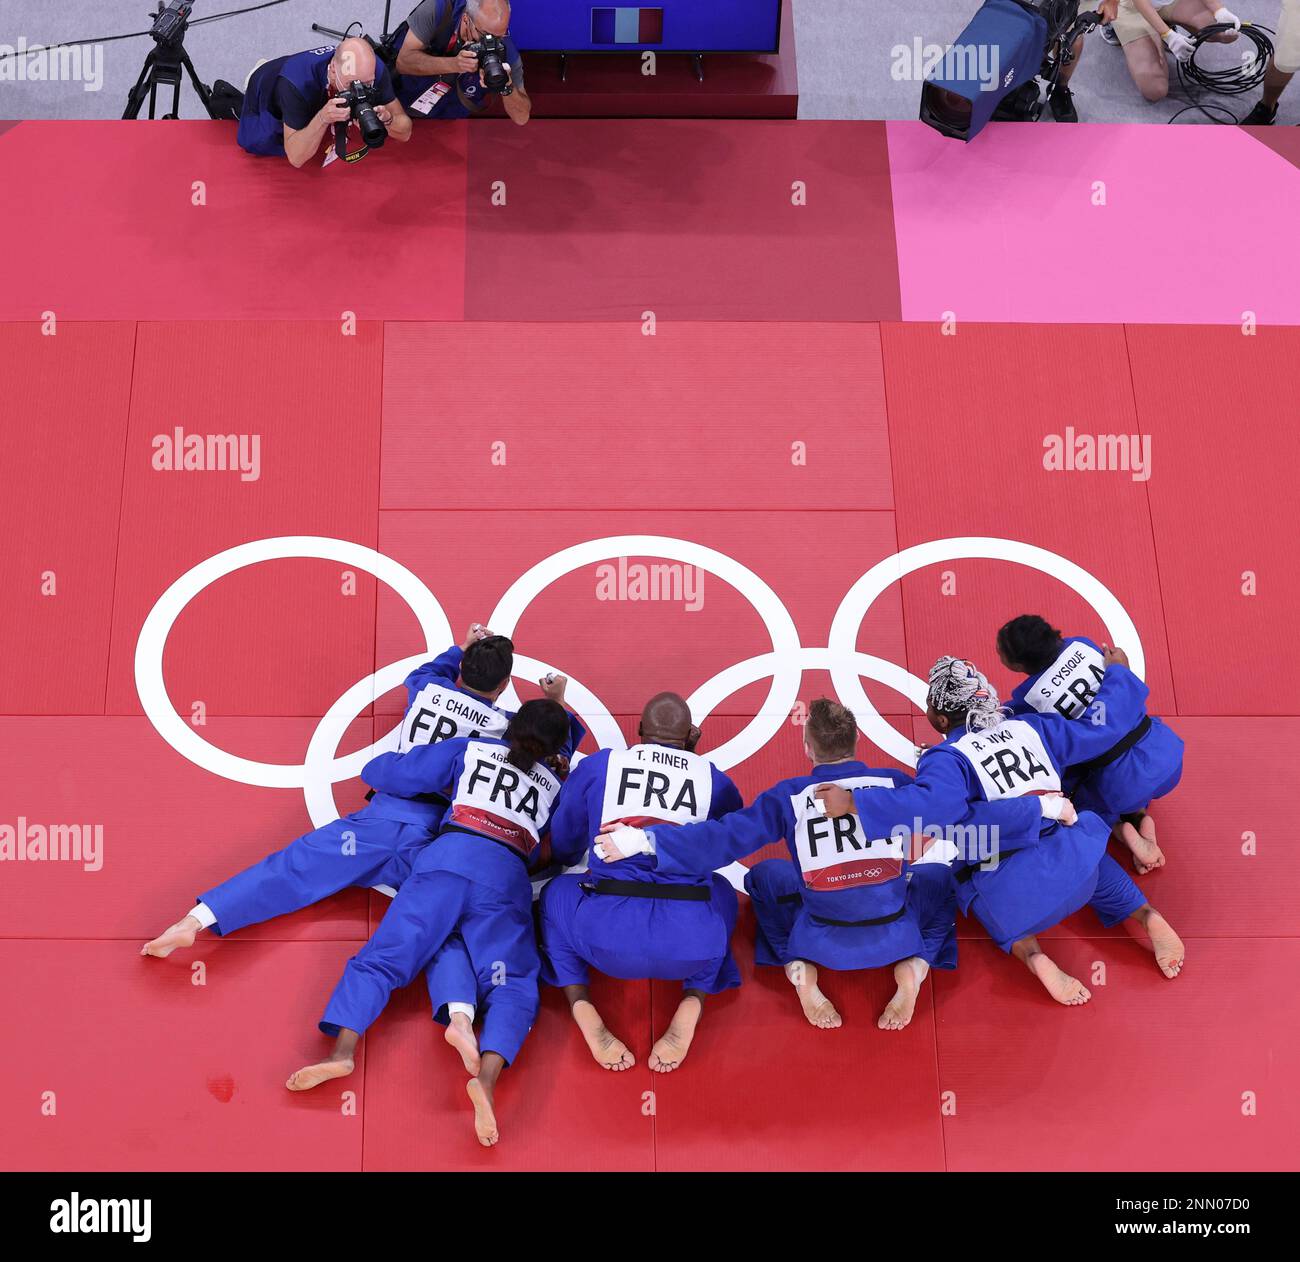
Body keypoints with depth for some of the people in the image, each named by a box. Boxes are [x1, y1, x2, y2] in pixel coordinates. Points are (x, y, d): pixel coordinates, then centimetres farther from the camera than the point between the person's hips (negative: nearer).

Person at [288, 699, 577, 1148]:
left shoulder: (468, 749, 21)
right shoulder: (559, 783, 26)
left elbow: (379, 773, 19)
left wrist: (384, 767, 42)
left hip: (447, 860, 0)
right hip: (508, 879, 0)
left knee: (380, 958, -3)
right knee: (513, 985, -6)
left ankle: (343, 1050, -28)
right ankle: (488, 1076, -35)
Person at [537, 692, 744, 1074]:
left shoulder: (595, 766, 12)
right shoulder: (715, 780, 12)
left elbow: (563, 851, 26)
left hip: (607, 938, 0)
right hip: (692, 944, 1)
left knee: (556, 894, 33)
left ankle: (584, 1013, 11)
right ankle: (691, 1006, 11)